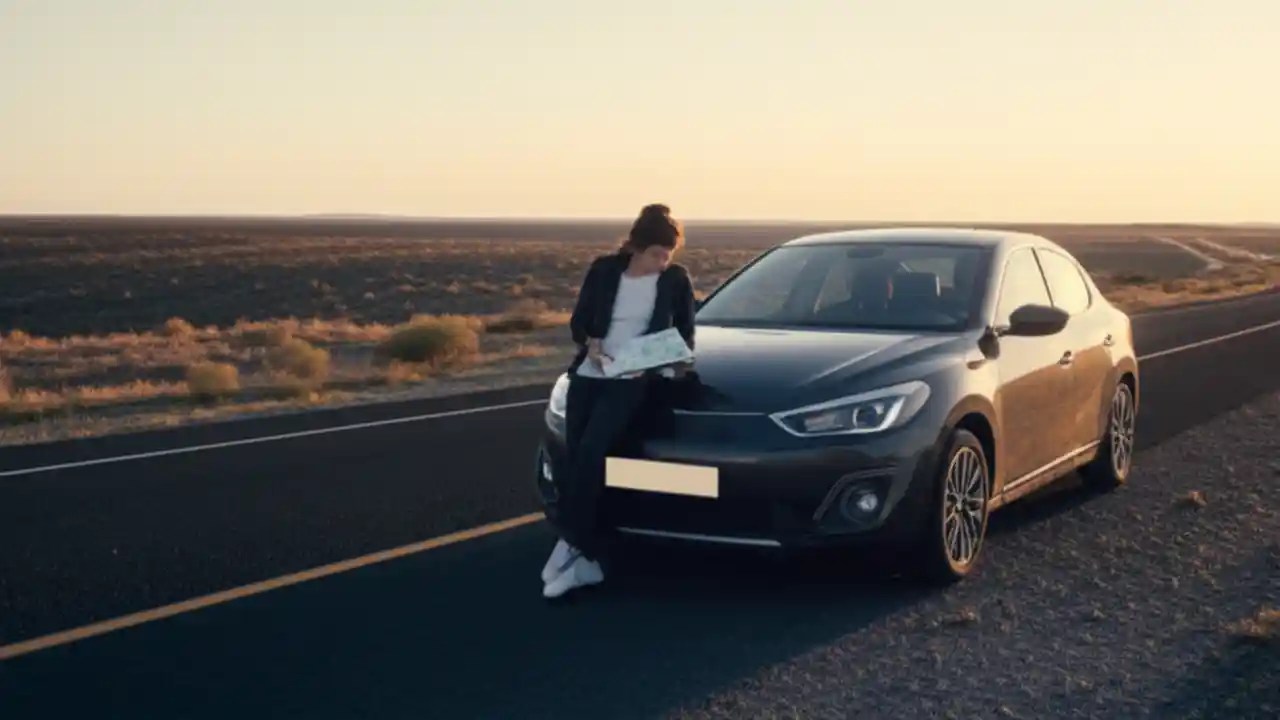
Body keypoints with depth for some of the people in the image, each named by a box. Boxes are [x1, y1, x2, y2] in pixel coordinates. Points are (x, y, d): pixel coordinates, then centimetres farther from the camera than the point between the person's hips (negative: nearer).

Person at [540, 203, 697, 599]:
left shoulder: (677, 280, 5)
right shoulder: (604, 269, 8)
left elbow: (684, 337, 9)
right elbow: (578, 321, 13)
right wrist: (591, 344, -8)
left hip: (633, 381, -3)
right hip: (588, 376, 3)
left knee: (590, 451, -23)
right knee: (576, 458, -6)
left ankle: (570, 544, -16)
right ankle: (585, 560, 0)